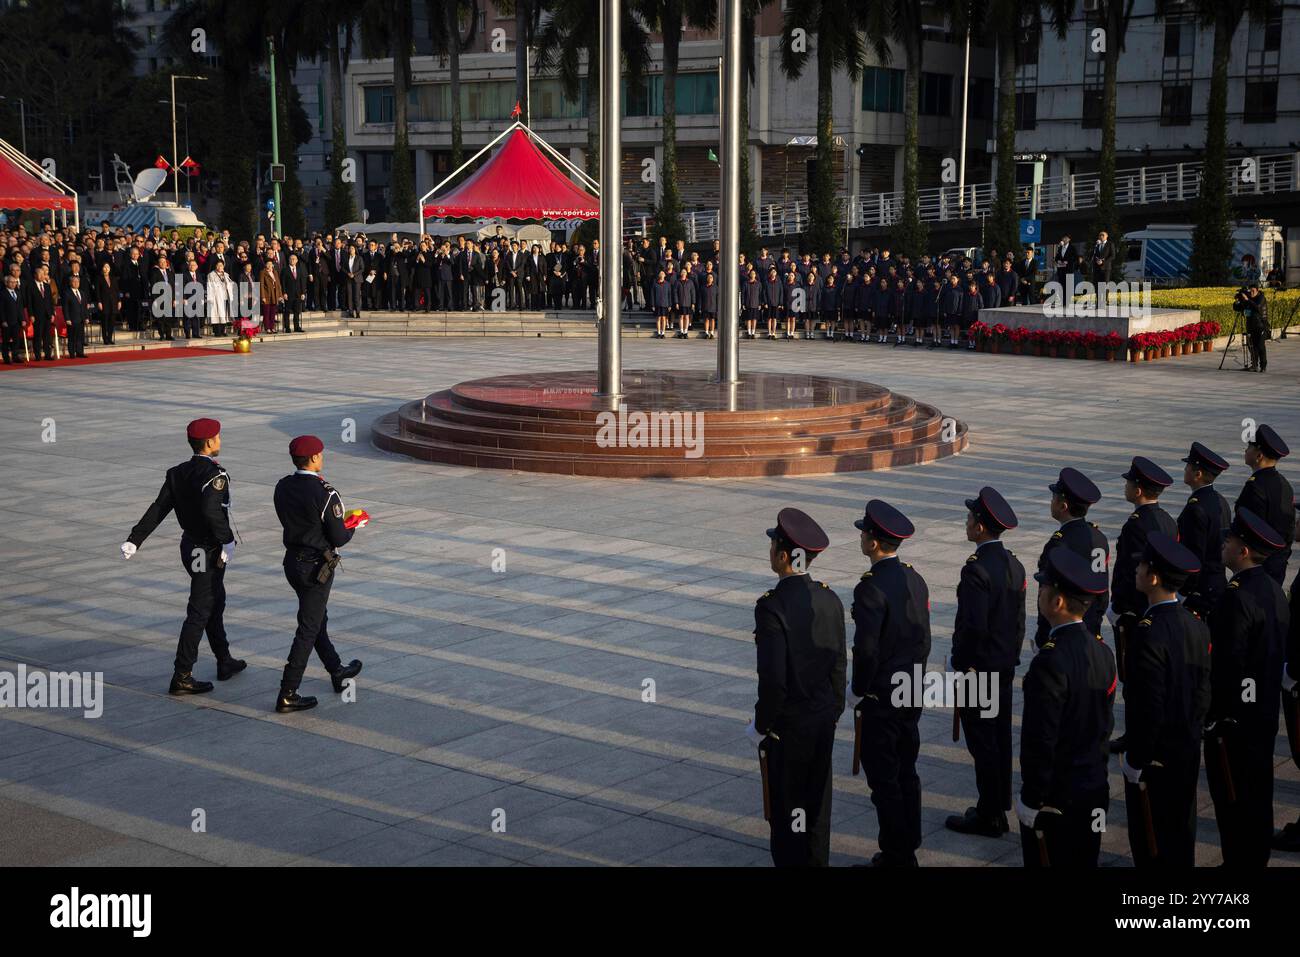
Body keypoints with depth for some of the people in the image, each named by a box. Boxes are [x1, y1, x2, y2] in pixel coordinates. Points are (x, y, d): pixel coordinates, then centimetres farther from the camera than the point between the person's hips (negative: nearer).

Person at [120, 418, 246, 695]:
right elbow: (211, 510, -38)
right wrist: (228, 540, -27)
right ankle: (181, 677, 1)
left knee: (215, 604, 23)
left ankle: (224, 662, 36)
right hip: (209, 554, -9)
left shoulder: (177, 474, 2)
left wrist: (134, 540, -8)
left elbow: (158, 509, -5)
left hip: (189, 545, 9)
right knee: (199, 614, -2)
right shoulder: (215, 475, -21)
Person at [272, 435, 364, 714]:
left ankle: (337, 670, 41)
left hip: (292, 562, 8)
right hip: (317, 567, -8)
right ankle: (287, 695, 1)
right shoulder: (325, 493, -21)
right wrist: (351, 527, 5)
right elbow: (339, 538, -17)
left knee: (317, 619, 23)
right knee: (309, 628, 0)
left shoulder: (282, 487, 0)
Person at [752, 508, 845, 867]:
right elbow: (839, 663, 5)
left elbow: (773, 678, -25)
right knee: (817, 799, 19)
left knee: (787, 808, 6)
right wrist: (834, 709, 17)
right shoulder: (829, 599, -2)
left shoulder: (772, 607, -23)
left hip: (787, 728, -7)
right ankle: (817, 860, 31)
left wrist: (762, 723, -11)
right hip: (824, 720, 7)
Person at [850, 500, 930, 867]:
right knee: (906, 774, 16)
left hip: (880, 700, -8)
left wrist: (859, 690, -8)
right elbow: (924, 639, 10)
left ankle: (894, 857, 7)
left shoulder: (871, 588, -21)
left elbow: (866, 649, -22)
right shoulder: (915, 579, 4)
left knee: (884, 780, 1)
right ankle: (909, 850, 25)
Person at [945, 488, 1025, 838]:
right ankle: (1000, 808, 24)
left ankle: (988, 816, 6)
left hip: (977, 668, -9)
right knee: (1000, 737, 15)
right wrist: (1011, 656, 19)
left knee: (982, 742, -1)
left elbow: (973, 626, -24)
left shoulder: (977, 569, -22)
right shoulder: (1014, 564, 5)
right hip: (1006, 666, 9)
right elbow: (1019, 621, 11)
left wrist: (958, 663, -12)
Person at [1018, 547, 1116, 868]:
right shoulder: (1102, 652, 1)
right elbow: (1106, 725, 11)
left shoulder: (1050, 663, -24)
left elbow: (1040, 741, -22)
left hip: (1055, 798, -8)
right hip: (1095, 793, 8)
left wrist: (1031, 799, -13)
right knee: (1084, 862, 17)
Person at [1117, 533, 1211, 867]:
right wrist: (1191, 735, 17)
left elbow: (1149, 707, -24)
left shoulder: (1149, 633, -26)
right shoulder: (1197, 626, -1)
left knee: (1151, 844, 6)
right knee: (1181, 836, 21)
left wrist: (1134, 760, -14)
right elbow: (1203, 693, 6)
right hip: (1189, 754, 8)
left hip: (1154, 761, -8)